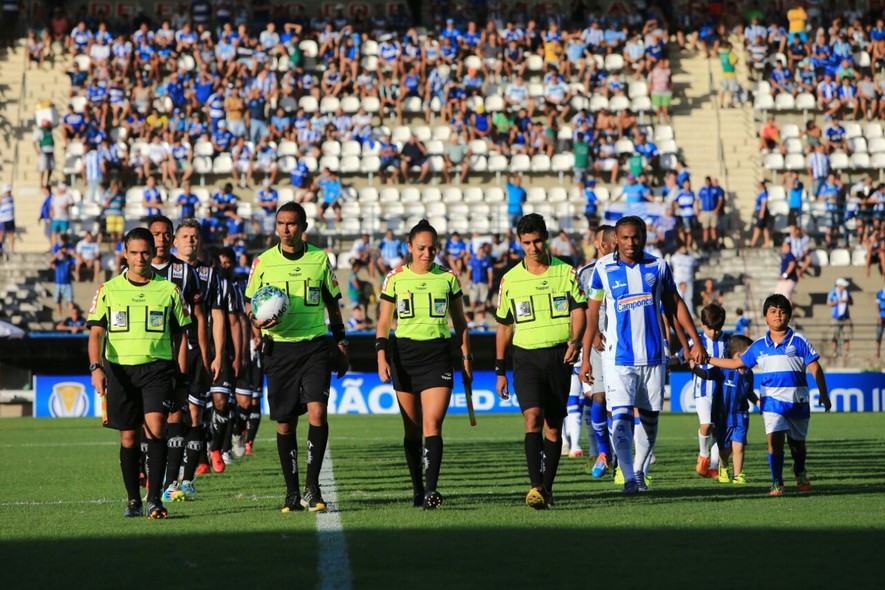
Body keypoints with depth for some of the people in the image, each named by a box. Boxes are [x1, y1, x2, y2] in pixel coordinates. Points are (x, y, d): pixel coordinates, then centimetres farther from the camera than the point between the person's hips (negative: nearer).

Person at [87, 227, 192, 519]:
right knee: (128, 437, 5)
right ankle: (133, 500, 17)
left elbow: (179, 334, 13)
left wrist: (180, 373, 9)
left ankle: (154, 498, -17)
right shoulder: (108, 290, 7)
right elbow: (96, 333, 1)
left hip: (157, 367, -1)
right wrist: (96, 367, -14)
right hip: (119, 369, 1)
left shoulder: (168, 290, 7)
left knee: (155, 427, -19)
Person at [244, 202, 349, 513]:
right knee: (284, 422, 3)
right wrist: (256, 321, -12)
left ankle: (312, 488, -10)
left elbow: (332, 303, 15)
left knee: (317, 411, -17)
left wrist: (341, 342, 12)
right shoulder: (263, 262, 3)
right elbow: (249, 302, 10)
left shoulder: (320, 259, 5)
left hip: (315, 346, -1)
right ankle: (292, 491, 14)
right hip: (279, 348, 1)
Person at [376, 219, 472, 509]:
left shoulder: (448, 278, 5)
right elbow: (383, 322, 6)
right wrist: (381, 357, -5)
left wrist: (467, 358, 10)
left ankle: (431, 490, -21)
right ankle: (417, 489, 16)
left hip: (438, 355, -1)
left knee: (432, 424, -14)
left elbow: (460, 322, 13)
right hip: (404, 355, 1)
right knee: (412, 428, 6)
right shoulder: (395, 278, 3)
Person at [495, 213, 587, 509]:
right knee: (533, 416, -19)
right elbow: (503, 326, 14)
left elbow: (578, 309, 1)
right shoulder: (510, 279, 7)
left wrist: (575, 340, -19)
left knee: (554, 427, 4)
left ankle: (547, 488, 15)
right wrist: (500, 370, 13)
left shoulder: (565, 272, 5)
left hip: (559, 357, 1)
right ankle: (536, 487, -27)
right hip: (526, 356, -1)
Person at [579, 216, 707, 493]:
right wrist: (585, 357, 0)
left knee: (650, 417, 9)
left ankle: (639, 470, 25)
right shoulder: (603, 268, -1)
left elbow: (674, 305, 14)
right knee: (620, 416, -14)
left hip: (653, 356, 3)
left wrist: (694, 341, 9)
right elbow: (592, 314, 3)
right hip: (618, 357, -3)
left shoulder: (658, 267, 4)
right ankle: (628, 478, -17)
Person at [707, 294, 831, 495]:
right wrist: (706, 359, 14)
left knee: (796, 442, 12)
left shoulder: (799, 341, -1)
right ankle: (777, 482, -7)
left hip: (798, 401, -1)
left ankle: (800, 474, 40)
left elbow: (815, 368, -2)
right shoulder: (759, 346, 7)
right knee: (775, 439, -15)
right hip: (772, 400, 1)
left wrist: (823, 395, -6)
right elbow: (736, 363, 16)